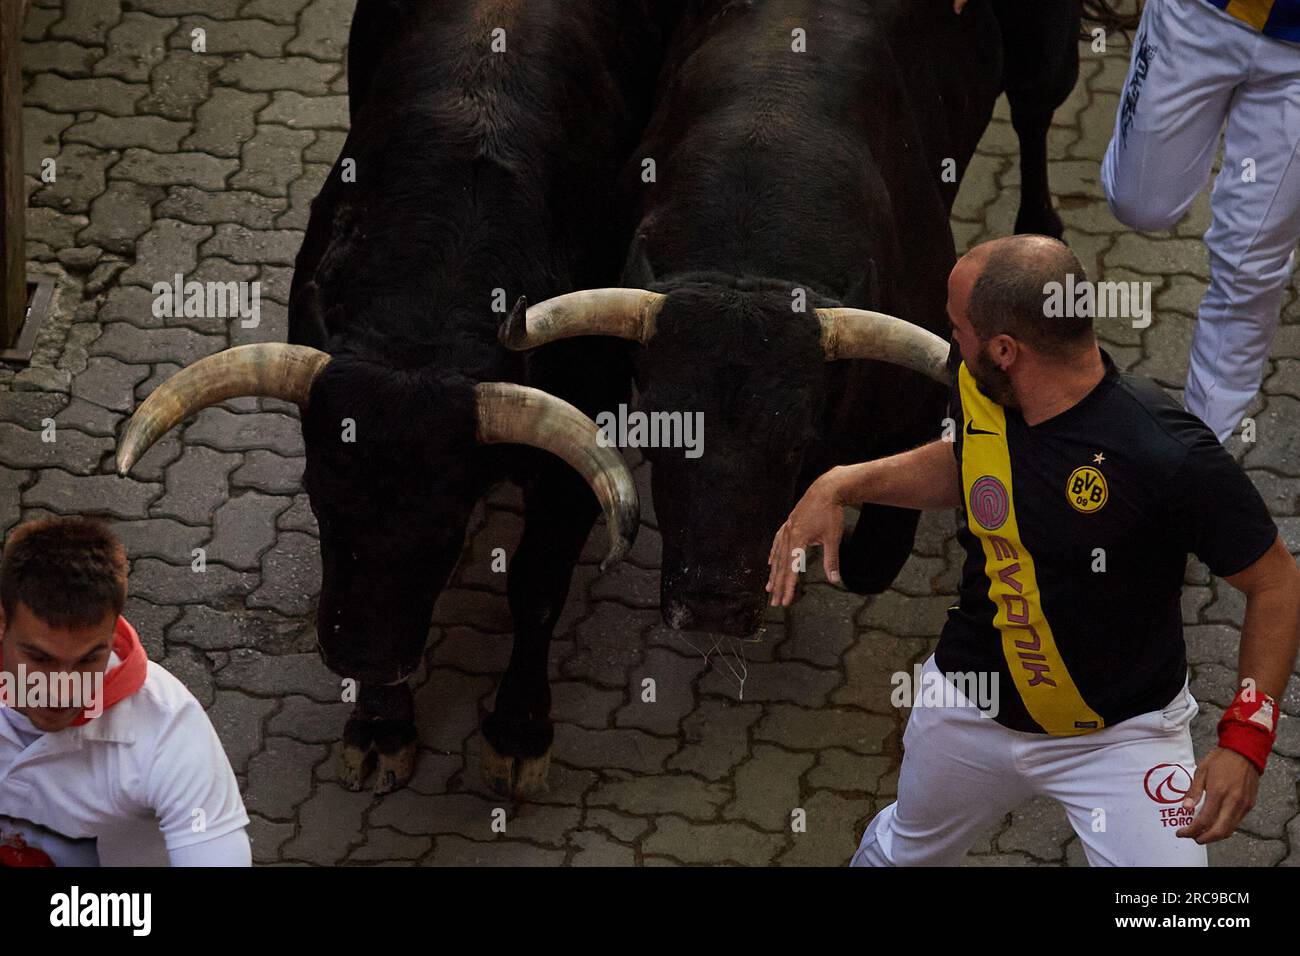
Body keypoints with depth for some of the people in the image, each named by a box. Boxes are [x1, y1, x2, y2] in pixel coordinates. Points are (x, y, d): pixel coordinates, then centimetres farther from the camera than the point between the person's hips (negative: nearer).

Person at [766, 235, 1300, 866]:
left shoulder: (1171, 453, -31)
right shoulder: (976, 392, -11)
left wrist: (1245, 739, -26)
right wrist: (843, 483, -3)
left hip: (1125, 735, -5)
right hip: (969, 705, 5)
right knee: (903, 851, 25)